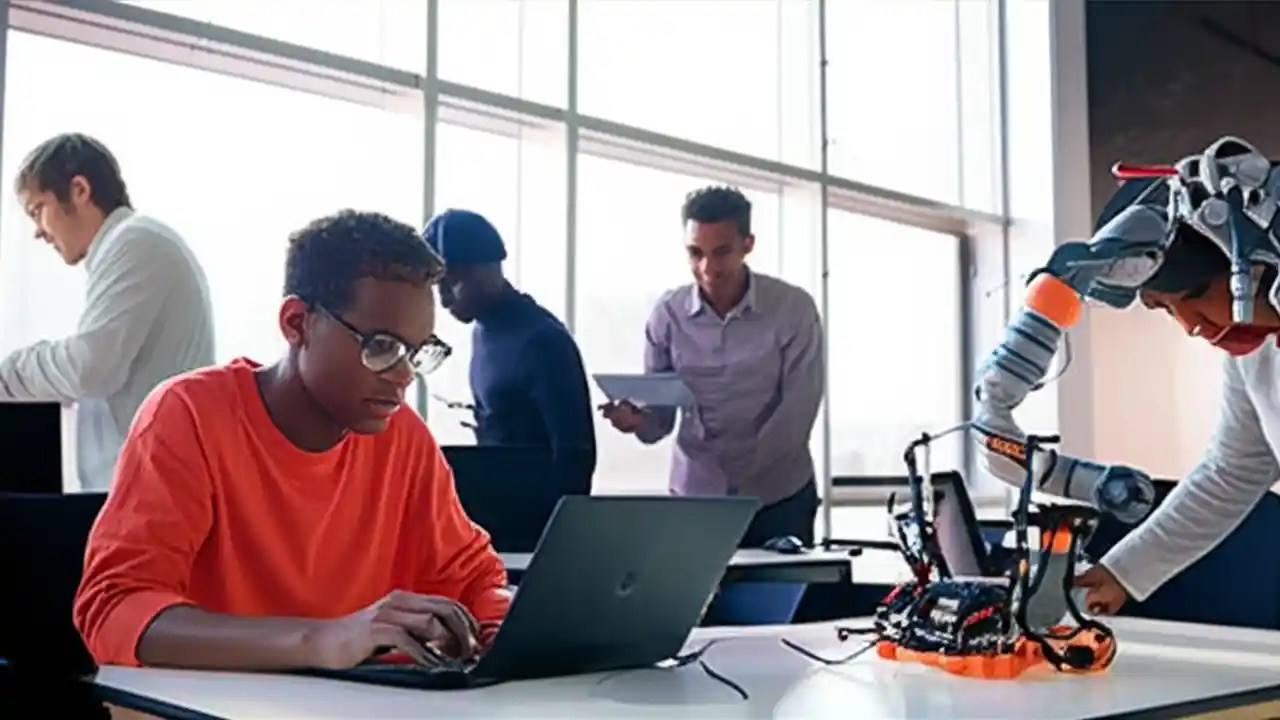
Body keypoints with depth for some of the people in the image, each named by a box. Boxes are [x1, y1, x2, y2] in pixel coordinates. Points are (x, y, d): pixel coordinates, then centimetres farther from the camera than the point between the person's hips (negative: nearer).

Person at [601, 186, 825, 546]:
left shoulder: (793, 308, -9)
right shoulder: (668, 314, -3)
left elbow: (798, 411, -11)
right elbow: (661, 414, 1)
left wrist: (738, 481, -17)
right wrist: (637, 420, -22)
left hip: (779, 495, -1)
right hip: (696, 494, 1)